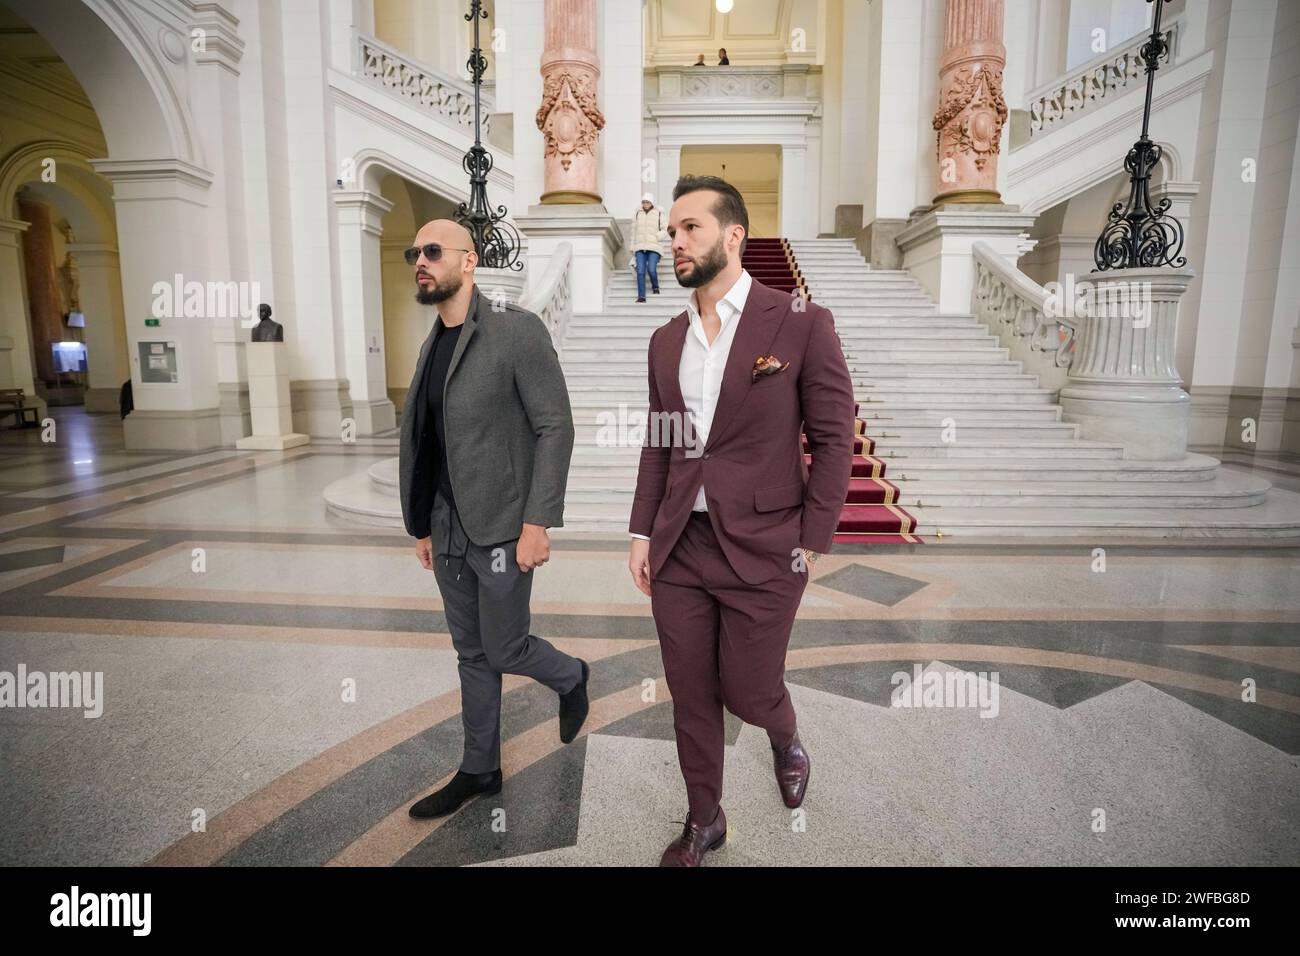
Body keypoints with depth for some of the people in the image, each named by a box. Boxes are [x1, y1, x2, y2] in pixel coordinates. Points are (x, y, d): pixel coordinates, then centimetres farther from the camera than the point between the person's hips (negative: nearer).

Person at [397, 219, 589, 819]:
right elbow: (423, 445, 13)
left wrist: (537, 523, -19)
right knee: (471, 654, 16)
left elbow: (555, 427, -15)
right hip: (448, 530, 7)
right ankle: (479, 770, 33)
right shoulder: (433, 346, 10)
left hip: (501, 530, -7)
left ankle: (571, 678, 37)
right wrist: (423, 527, 15)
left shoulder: (517, 331, -12)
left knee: (504, 650, 5)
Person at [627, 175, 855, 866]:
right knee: (690, 697, 13)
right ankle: (704, 821, 37)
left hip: (762, 551, -4)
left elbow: (833, 439, -6)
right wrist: (641, 534, 8)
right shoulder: (666, 341, 9)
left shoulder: (801, 323, -7)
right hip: (678, 550, 5)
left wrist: (810, 543, -8)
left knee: (748, 691, 9)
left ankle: (786, 741, 47)